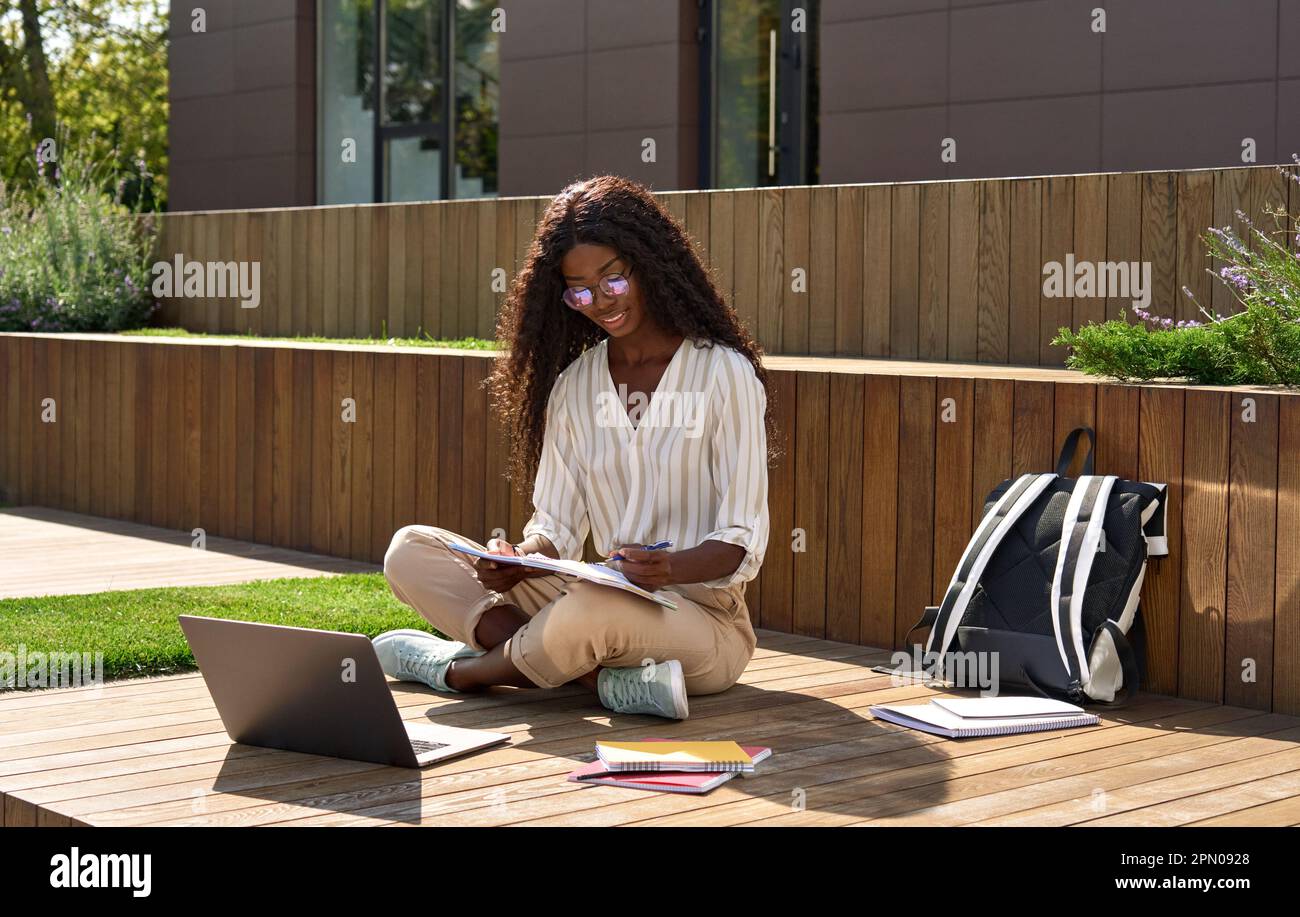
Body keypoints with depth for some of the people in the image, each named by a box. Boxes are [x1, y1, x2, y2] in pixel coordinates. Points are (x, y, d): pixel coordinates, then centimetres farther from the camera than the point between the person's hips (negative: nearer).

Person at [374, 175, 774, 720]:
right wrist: (520, 559, -15)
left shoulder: (724, 374, -4)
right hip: (606, 598, 6)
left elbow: (744, 541, -8)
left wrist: (674, 567, -29)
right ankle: (608, 680, -24)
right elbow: (557, 526, 8)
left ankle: (461, 670, -7)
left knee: (595, 609, -41)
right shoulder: (573, 384, 12)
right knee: (410, 550, -9)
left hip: (705, 619, -6)